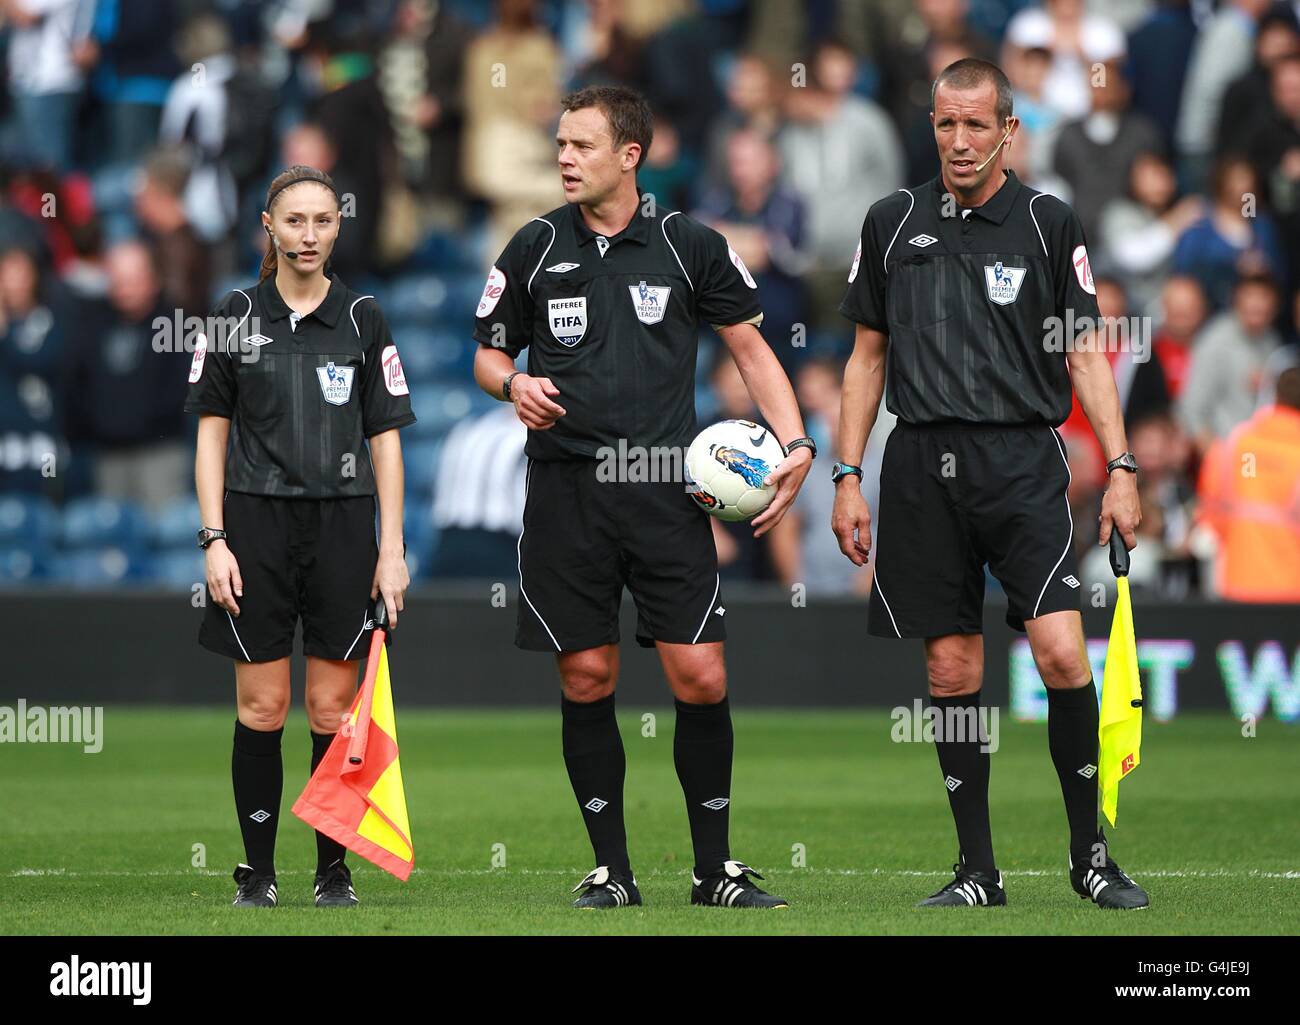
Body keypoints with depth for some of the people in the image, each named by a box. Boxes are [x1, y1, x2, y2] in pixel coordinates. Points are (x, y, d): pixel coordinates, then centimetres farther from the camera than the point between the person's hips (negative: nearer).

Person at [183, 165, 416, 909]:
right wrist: (214, 540, -3)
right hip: (257, 523, 0)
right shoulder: (235, 319, 3)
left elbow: (386, 439, 6)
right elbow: (212, 433, 5)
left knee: (334, 710, 1)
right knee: (262, 708, 0)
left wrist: (392, 549, 0)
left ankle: (334, 869, 11)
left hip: (342, 526, 0)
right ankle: (258, 871, 8)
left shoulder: (364, 321, 5)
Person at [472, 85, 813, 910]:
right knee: (586, 679, 1)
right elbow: (490, 352, 15)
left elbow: (751, 347, 9)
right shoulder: (536, 249, 6)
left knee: (701, 679, -6)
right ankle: (612, 868, 12)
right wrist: (513, 385, -9)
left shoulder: (691, 246, 3)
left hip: (664, 492, -1)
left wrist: (796, 446, -3)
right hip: (566, 492, 1)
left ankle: (715, 865, 6)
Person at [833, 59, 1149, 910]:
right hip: (922, 465, 2)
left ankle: (1090, 852, -2)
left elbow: (1086, 356, 4)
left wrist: (1121, 468, -5)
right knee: (952, 670, 3)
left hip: (1022, 460, -2)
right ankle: (978, 870, 10)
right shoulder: (893, 223, 9)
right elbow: (868, 357, 14)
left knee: (1061, 651, -14)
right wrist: (848, 476, 9)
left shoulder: (1050, 224, 3)